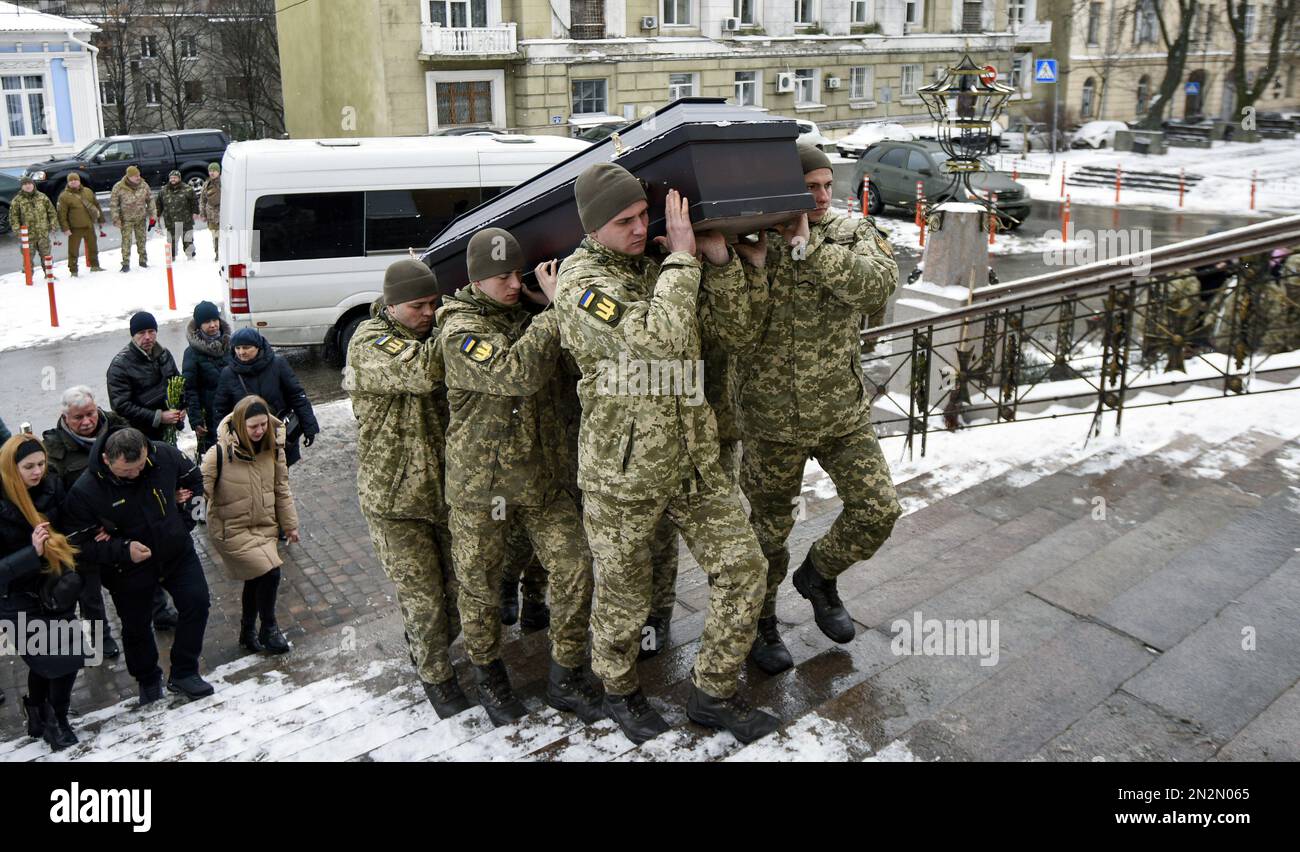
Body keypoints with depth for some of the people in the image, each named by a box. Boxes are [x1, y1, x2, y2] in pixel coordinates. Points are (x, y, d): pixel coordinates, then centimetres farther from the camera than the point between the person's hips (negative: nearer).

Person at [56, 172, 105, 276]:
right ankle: (73, 271, 7)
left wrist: (101, 219, 17)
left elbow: (96, 205, 18)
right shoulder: (64, 196, -7)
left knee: (93, 247, 18)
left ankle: (95, 266, 34)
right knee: (73, 250, -1)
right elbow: (62, 214, -9)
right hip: (75, 228, -5)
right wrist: (65, 228, -16)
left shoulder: (88, 191, 8)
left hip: (89, 226, 5)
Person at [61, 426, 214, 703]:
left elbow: (194, 478, 1)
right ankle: (148, 680, 41)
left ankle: (184, 674, 20)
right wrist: (124, 550, -31)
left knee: (197, 603, 1)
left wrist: (185, 514, 0)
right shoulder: (84, 491, -28)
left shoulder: (164, 455, -21)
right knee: (136, 627, 14)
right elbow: (82, 541, -19)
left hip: (178, 552, 2)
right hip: (128, 569, -2)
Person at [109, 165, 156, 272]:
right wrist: (116, 218, -10)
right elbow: (113, 204, -7)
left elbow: (150, 200, 6)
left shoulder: (143, 185, -5)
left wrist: (153, 215, 3)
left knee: (141, 240, 11)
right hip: (126, 219, -3)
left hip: (141, 218, 3)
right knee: (126, 241, -7)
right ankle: (126, 263, -3)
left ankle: (143, 260, 24)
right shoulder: (118, 187, -13)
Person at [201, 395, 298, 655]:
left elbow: (281, 488, 6)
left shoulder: (273, 446, -5)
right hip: (232, 529, -5)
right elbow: (201, 488, -15)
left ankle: (248, 632, 37)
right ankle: (269, 630, 7)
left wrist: (289, 524, 11)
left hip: (264, 526, 5)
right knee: (269, 571, -15)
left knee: (256, 579, 15)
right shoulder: (220, 453, -21)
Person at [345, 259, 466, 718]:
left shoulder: (432, 333, 10)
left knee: (460, 585, 13)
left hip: (447, 486, 6)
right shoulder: (371, 343, -14)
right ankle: (435, 676, 23)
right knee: (422, 596, 1)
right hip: (394, 495, -6)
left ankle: (430, 647, 39)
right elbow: (423, 371, -31)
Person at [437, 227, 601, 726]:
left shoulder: (526, 315, 8)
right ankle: (490, 679, 34)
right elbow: (517, 373, -30)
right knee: (481, 589, 10)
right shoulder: (461, 329, -14)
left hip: (541, 476, 5)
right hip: (480, 485, -5)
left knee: (575, 571, -1)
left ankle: (566, 681, 16)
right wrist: (556, 309, -25)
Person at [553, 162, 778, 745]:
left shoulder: (654, 263, 5)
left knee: (742, 566, 5)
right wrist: (683, 255, -22)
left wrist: (717, 257, -8)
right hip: (623, 473, -6)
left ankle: (713, 694, 23)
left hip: (692, 459, 6)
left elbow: (724, 324, 7)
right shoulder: (580, 280, -17)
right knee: (624, 594, 11)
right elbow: (659, 338, -30)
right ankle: (618, 690, 40)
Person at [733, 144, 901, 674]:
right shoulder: (748, 245, -10)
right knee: (769, 529, 11)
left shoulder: (852, 233, -2)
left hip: (845, 412, 3)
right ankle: (760, 621, 35)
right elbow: (739, 337, -19)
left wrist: (806, 247, -27)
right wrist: (756, 266, -30)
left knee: (878, 511, 1)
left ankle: (818, 577, 30)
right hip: (774, 419, -2)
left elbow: (879, 283, -24)